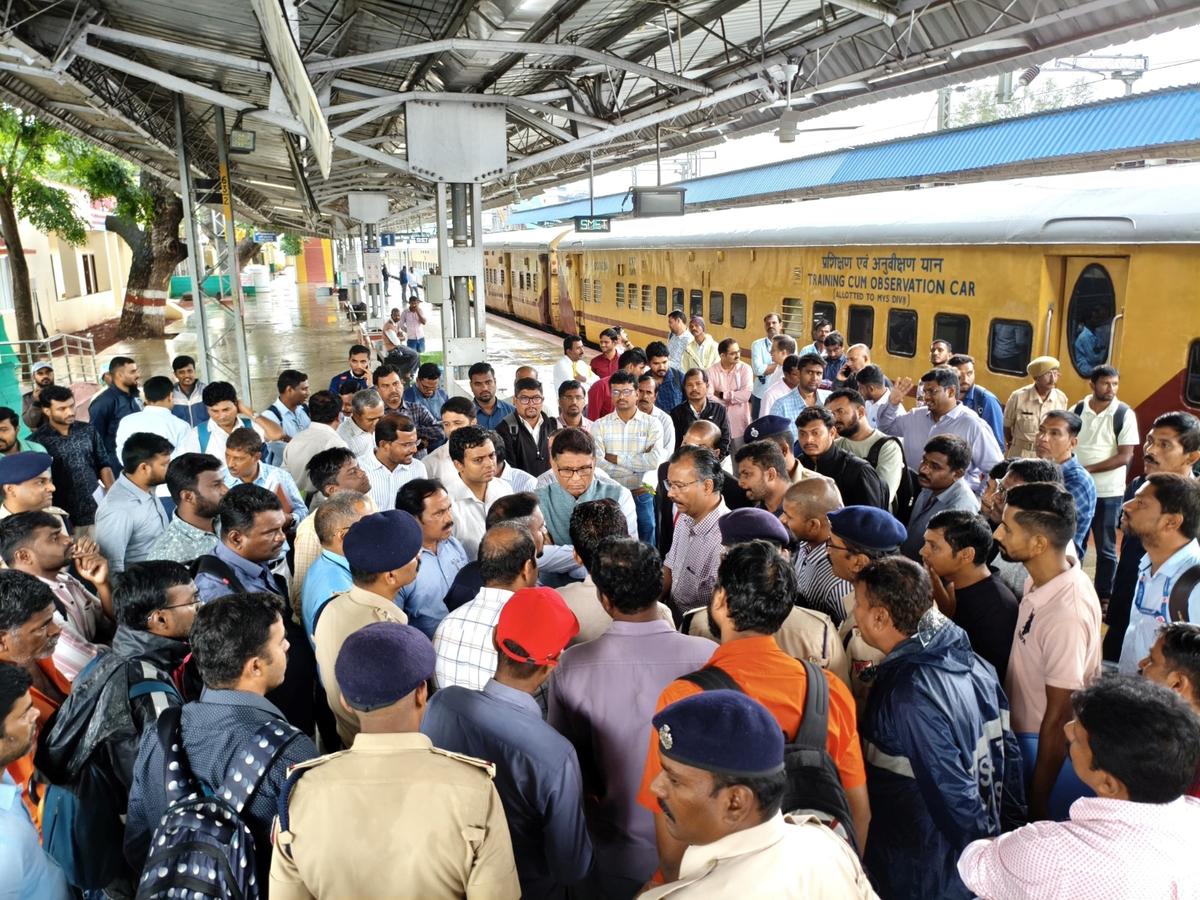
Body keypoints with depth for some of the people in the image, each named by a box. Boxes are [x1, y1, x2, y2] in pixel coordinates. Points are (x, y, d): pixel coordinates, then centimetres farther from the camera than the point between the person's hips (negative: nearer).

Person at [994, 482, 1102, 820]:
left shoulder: (1066, 615, -33)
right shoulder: (1045, 579, -8)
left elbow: (1058, 717, -24)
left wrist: (1037, 802, -14)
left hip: (1050, 748, -8)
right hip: (1026, 734, 8)